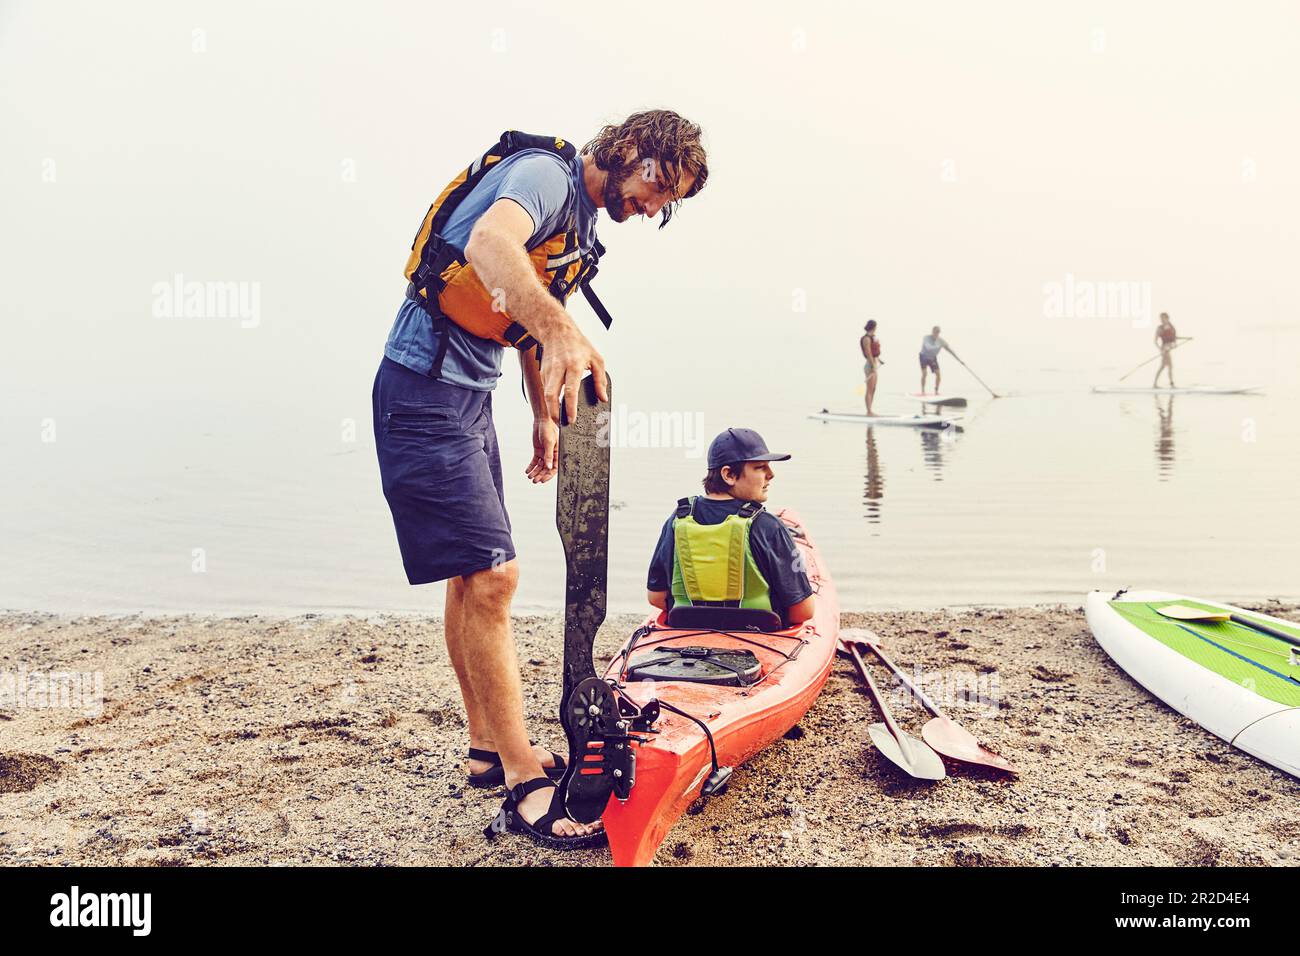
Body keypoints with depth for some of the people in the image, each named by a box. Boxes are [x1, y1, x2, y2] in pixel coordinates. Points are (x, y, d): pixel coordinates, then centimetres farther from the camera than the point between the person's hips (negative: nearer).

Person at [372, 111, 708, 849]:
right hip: (427, 390, -10)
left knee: (475, 577, 14)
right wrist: (559, 330, -52)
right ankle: (525, 783, -5)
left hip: (468, 397, 10)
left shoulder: (579, 218, 16)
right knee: (491, 576, -12)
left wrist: (546, 417, 26)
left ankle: (490, 748, 25)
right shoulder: (545, 173, -14)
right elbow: (488, 243, -37)